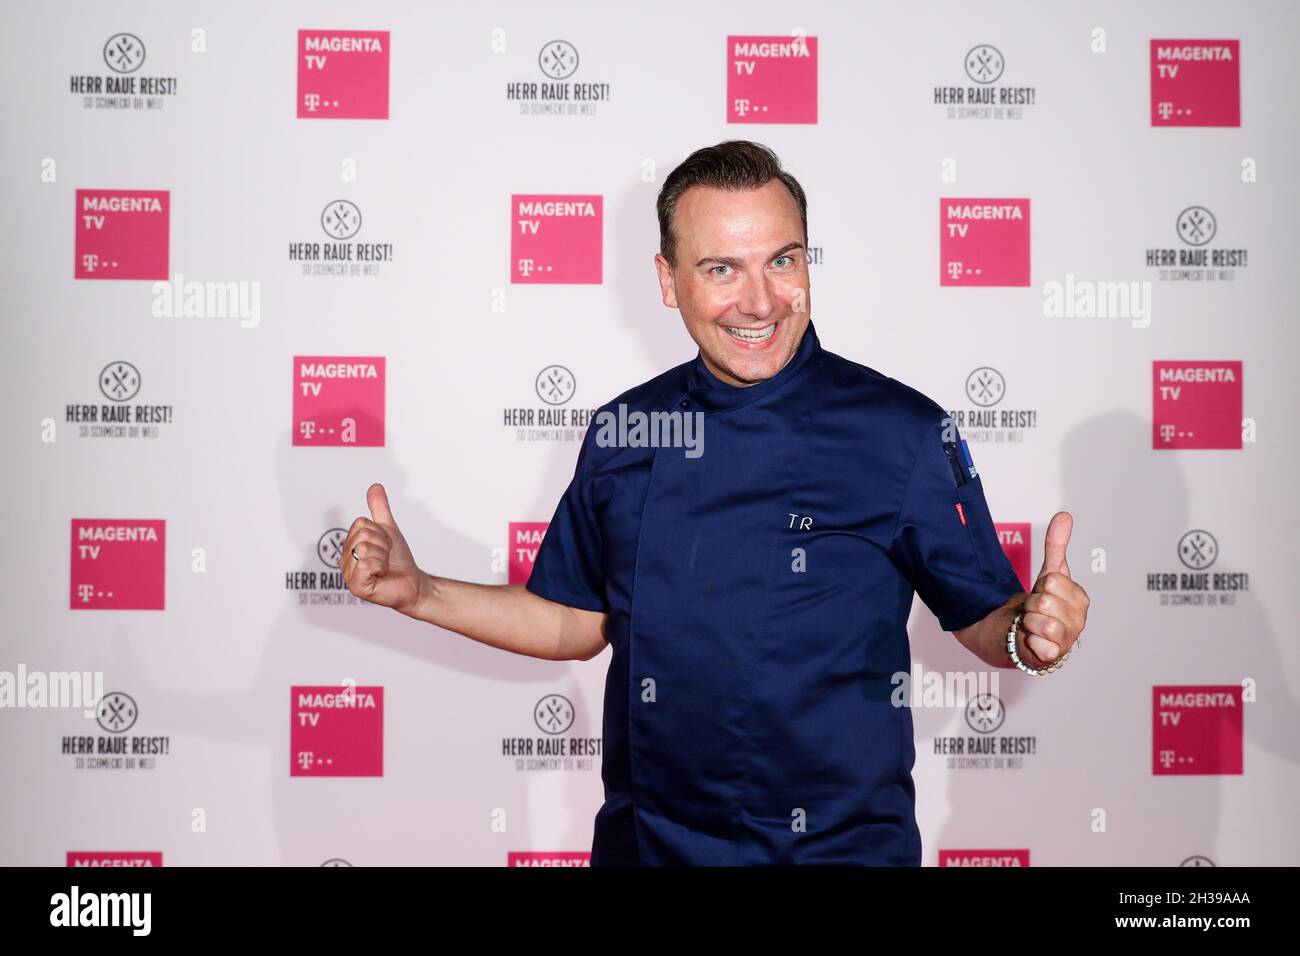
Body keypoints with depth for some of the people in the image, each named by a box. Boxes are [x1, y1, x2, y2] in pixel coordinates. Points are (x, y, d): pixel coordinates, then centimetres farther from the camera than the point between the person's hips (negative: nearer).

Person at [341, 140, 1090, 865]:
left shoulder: (903, 434, -12)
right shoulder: (623, 432, -1)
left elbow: (981, 618, -5)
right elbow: (581, 622, 8)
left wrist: (1028, 628, -27)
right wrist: (417, 592, 0)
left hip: (842, 843, -3)